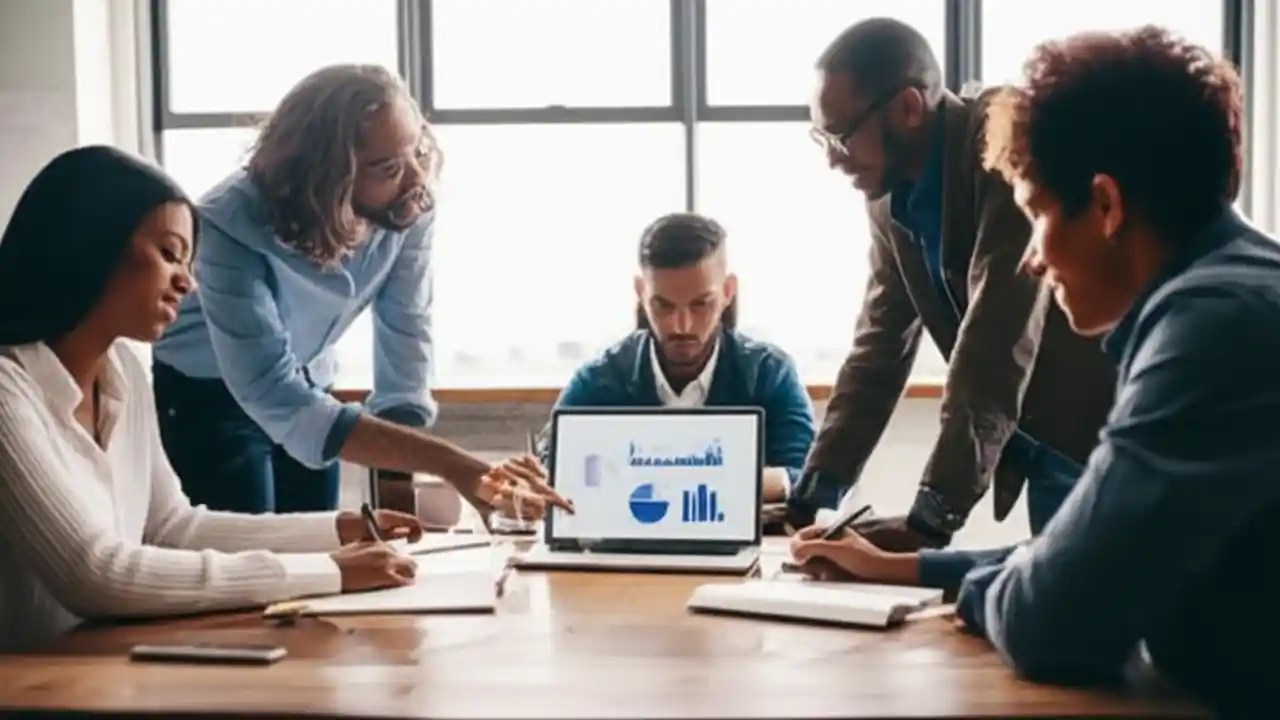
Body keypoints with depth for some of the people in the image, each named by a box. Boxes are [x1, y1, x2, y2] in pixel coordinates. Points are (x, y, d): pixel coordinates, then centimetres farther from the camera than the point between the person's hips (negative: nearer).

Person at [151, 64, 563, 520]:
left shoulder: (407, 207, -22)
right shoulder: (234, 226, -35)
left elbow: (405, 342, -15)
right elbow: (277, 402, -40)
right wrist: (448, 464, -48)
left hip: (305, 388, 4)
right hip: (204, 397, -4)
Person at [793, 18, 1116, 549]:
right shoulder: (891, 198, 3)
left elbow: (997, 345, -28)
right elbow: (878, 353, 7)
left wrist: (931, 520, -29)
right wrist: (809, 501, 2)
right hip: (1048, 449, 7)